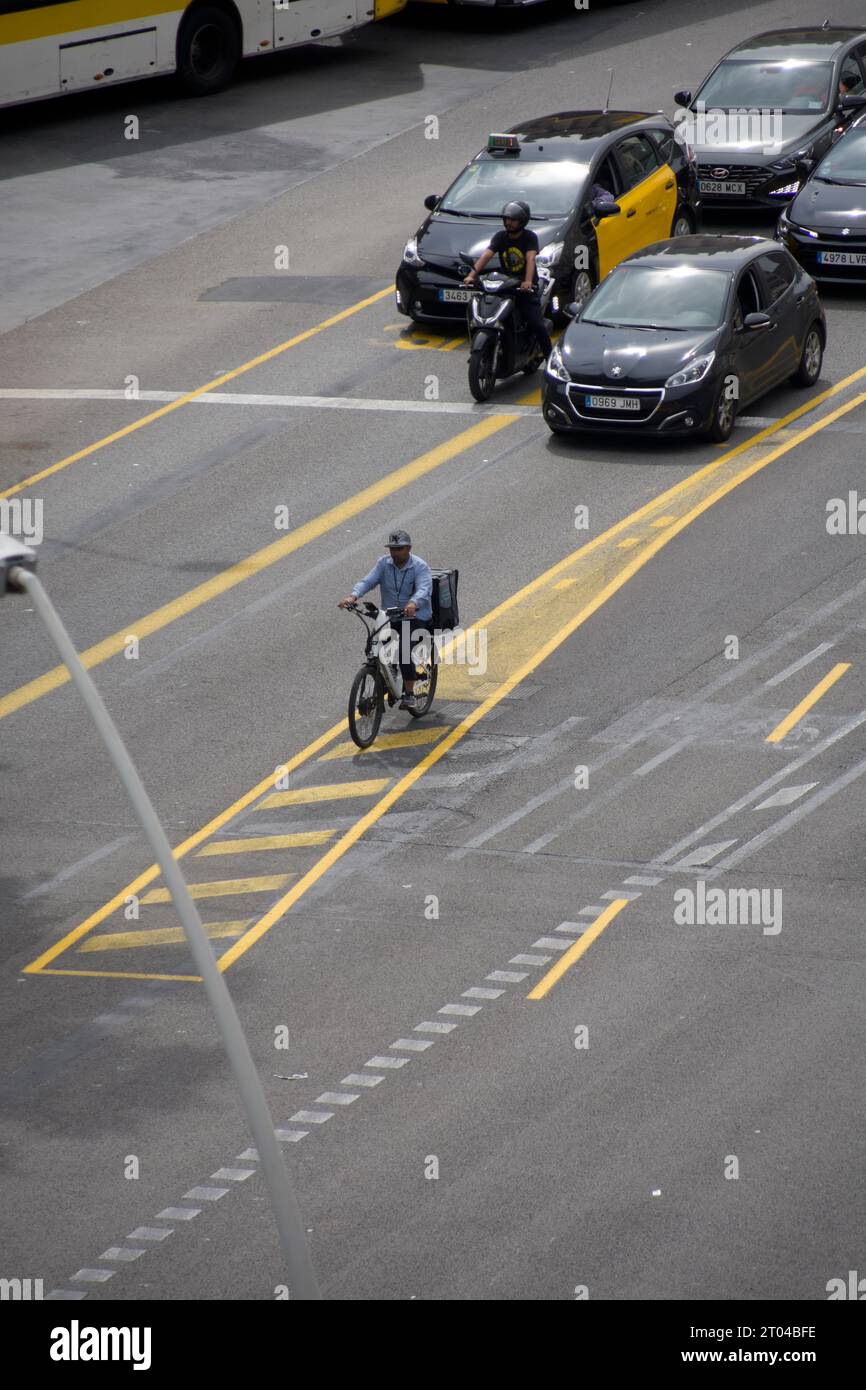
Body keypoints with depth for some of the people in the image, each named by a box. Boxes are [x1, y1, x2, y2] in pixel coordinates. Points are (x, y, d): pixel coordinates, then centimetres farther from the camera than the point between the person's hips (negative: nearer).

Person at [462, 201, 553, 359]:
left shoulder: (530, 237, -5)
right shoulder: (500, 237, 5)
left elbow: (530, 259, -22)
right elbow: (486, 255, -9)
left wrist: (528, 281, -40)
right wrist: (472, 274, -26)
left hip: (526, 287, -4)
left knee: (537, 325, -14)